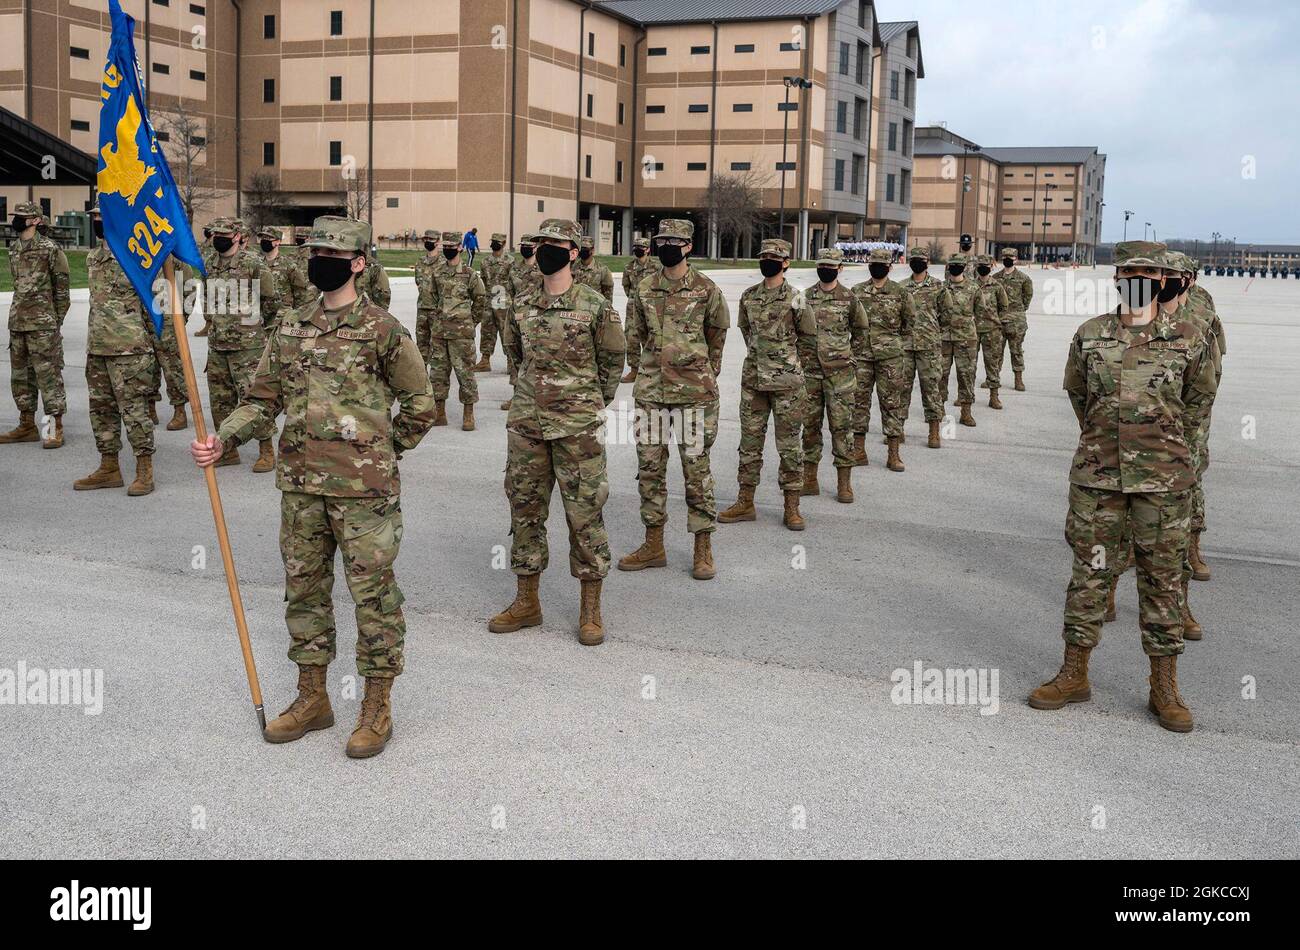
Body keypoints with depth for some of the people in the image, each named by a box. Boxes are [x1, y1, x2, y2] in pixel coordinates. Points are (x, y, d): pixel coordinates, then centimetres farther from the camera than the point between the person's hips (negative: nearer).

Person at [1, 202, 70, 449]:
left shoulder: (50, 249, -8)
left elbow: (62, 289, -5)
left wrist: (56, 322, -5)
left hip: (42, 324, -7)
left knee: (48, 374, -6)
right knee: (20, 375, 11)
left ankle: (55, 428, -2)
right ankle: (27, 425, 20)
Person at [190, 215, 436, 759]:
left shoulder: (381, 327, -6)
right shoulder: (290, 328, 10)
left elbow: (420, 403, 1)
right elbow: (263, 399, 11)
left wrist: (382, 453, 5)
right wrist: (222, 439, -4)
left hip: (362, 486, -6)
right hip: (300, 482, 6)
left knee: (372, 591, 1)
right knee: (303, 587, 13)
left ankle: (378, 707, 13)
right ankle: (312, 698, 28)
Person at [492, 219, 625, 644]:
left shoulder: (595, 306, -6)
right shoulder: (521, 305, 6)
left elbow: (612, 362, 4)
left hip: (577, 428, -4)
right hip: (526, 423, 5)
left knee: (585, 513, 0)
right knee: (525, 509, 9)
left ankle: (591, 610, 10)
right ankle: (526, 602, 22)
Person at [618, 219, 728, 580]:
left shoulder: (706, 290, -3)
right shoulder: (643, 288, 5)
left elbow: (717, 336, 11)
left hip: (694, 392, -4)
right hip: (650, 391, 4)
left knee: (697, 469, 1)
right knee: (649, 468, 8)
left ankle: (703, 549, 10)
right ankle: (654, 546, 20)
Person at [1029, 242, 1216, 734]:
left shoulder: (1188, 339, -2)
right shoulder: (1090, 336, 2)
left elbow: (1200, 397, 14)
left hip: (1163, 480, -1)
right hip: (1097, 474, 1)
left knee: (1162, 578, 5)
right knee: (1089, 571, 7)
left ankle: (1164, 688, 15)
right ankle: (1074, 674, 19)